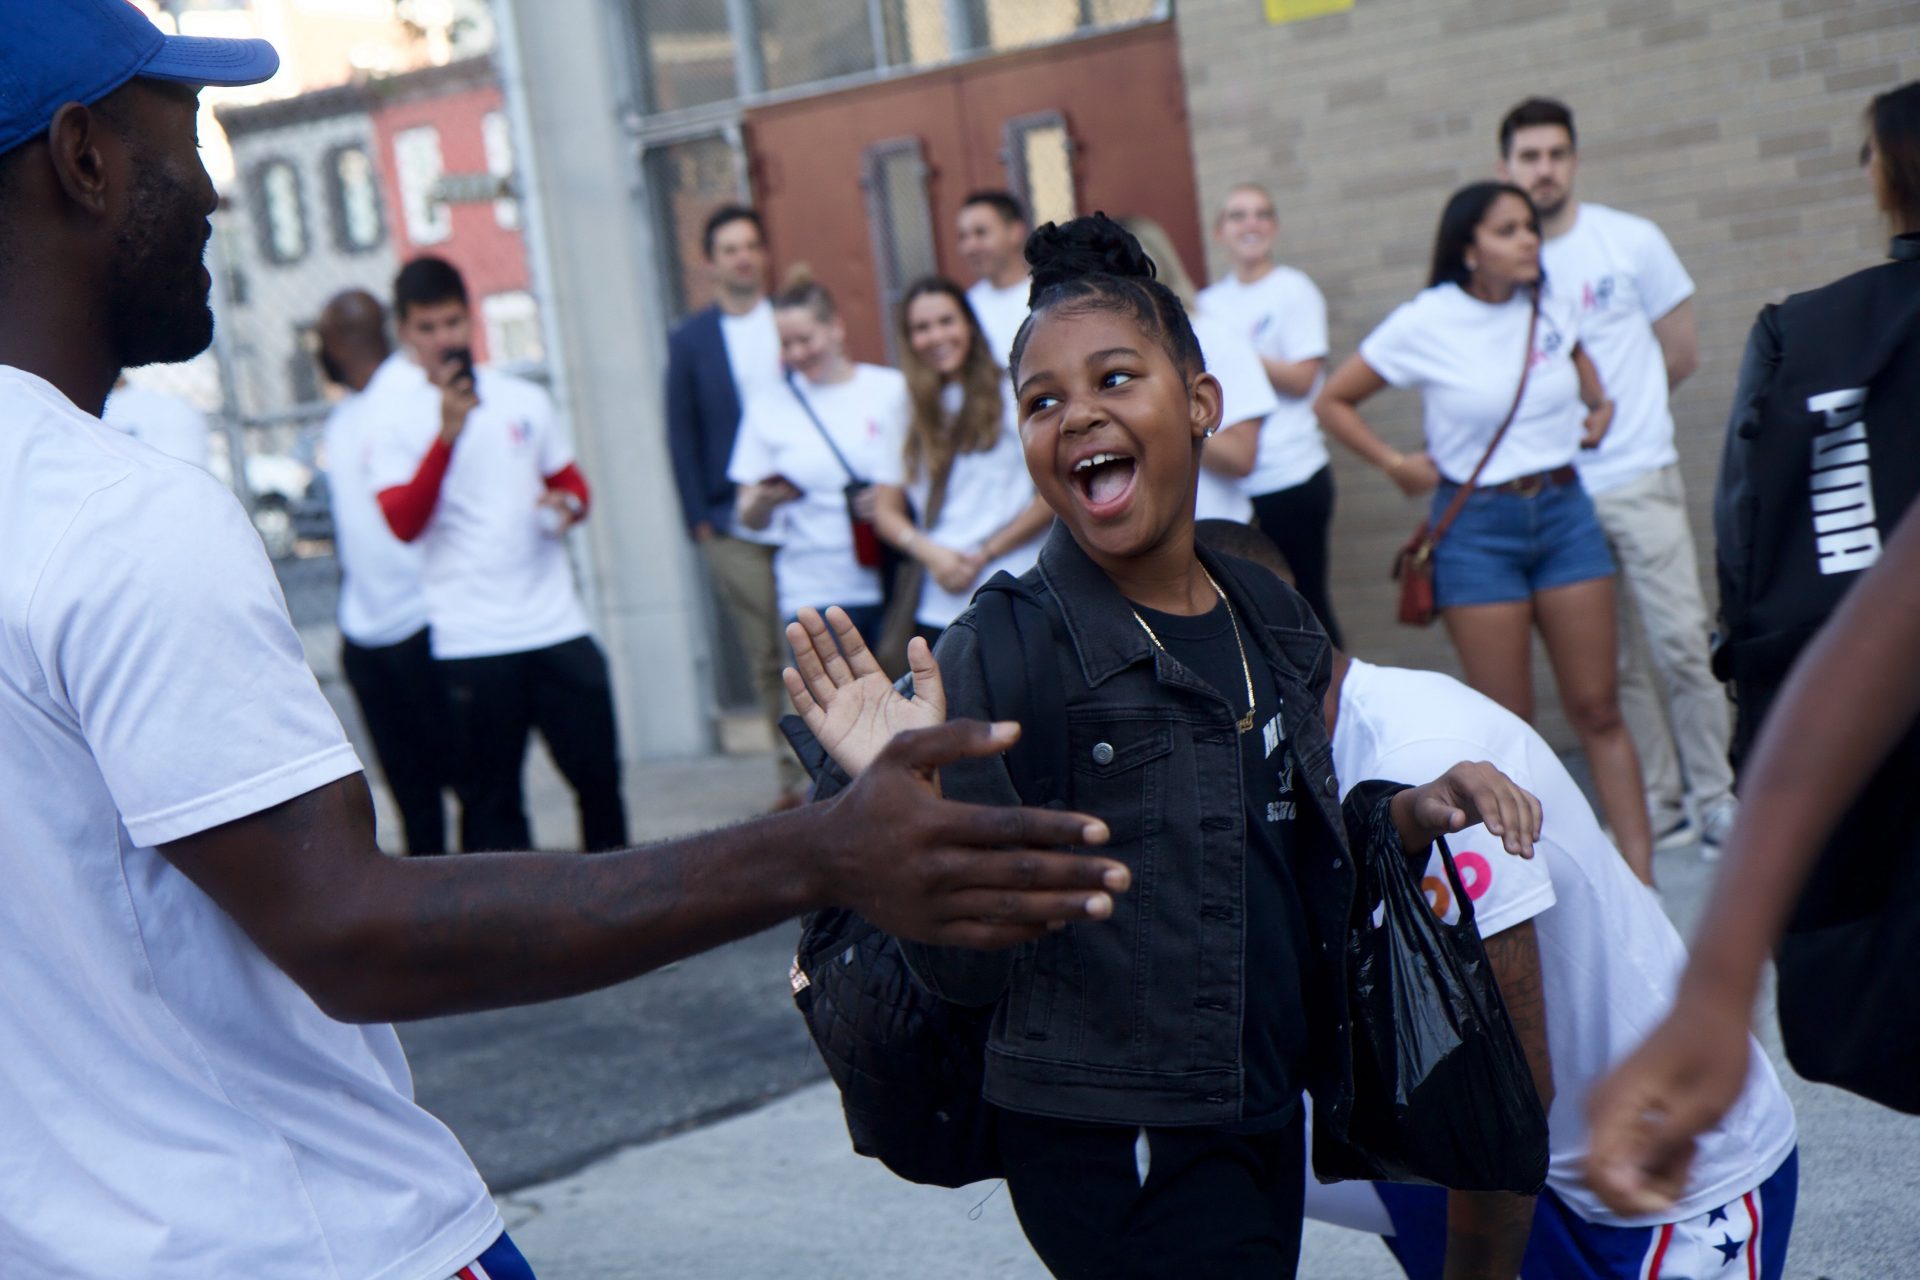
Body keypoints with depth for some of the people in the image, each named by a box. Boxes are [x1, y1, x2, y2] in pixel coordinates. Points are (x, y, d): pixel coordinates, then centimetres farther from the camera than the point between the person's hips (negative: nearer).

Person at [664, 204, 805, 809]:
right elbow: (682, 435, 8)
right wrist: (699, 518, 0)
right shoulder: (689, 340, 8)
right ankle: (795, 775, 11)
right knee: (767, 661, 2)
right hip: (736, 528, 0)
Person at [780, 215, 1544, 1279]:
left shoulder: (1268, 619, 5)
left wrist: (1411, 812, 2)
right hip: (1112, 1157, -6)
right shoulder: (998, 655, -15)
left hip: (1265, 1126, 7)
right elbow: (968, 970, -16)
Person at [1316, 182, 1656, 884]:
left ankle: (1640, 876, 9)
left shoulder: (1551, 304, 3)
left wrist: (1598, 403, 12)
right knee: (1507, 723, 2)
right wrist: (1397, 465, -4)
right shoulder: (1425, 323, -9)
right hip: (1477, 527, -3)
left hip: (1564, 510, 3)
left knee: (1597, 710, 4)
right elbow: (1332, 402, 0)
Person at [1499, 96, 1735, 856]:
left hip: (1638, 479, -2)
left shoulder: (1632, 242, 2)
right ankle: (1659, 805, 17)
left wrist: (1613, 408, 8)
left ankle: (1718, 800, 7)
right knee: (1611, 665, 7)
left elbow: (1681, 354, 8)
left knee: (1682, 644, -4)